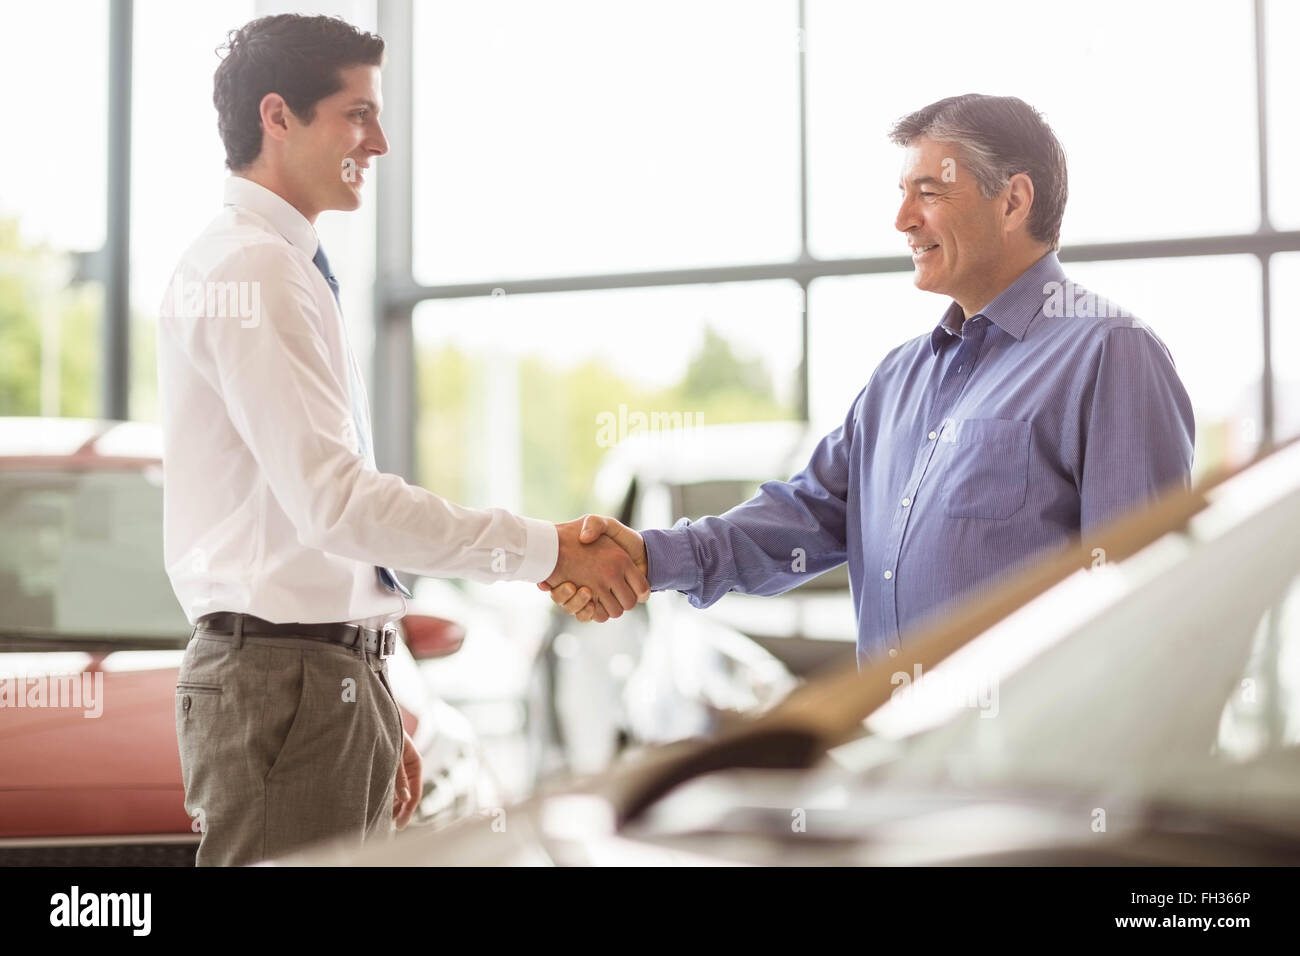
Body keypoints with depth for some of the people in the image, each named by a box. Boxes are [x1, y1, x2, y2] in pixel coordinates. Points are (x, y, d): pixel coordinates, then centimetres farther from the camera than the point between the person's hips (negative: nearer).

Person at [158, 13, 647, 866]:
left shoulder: (289, 272, 18)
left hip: (336, 678, 10)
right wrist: (543, 550, -19)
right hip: (281, 678, -10)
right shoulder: (249, 270, -13)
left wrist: (379, 716, 21)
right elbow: (336, 501, -23)